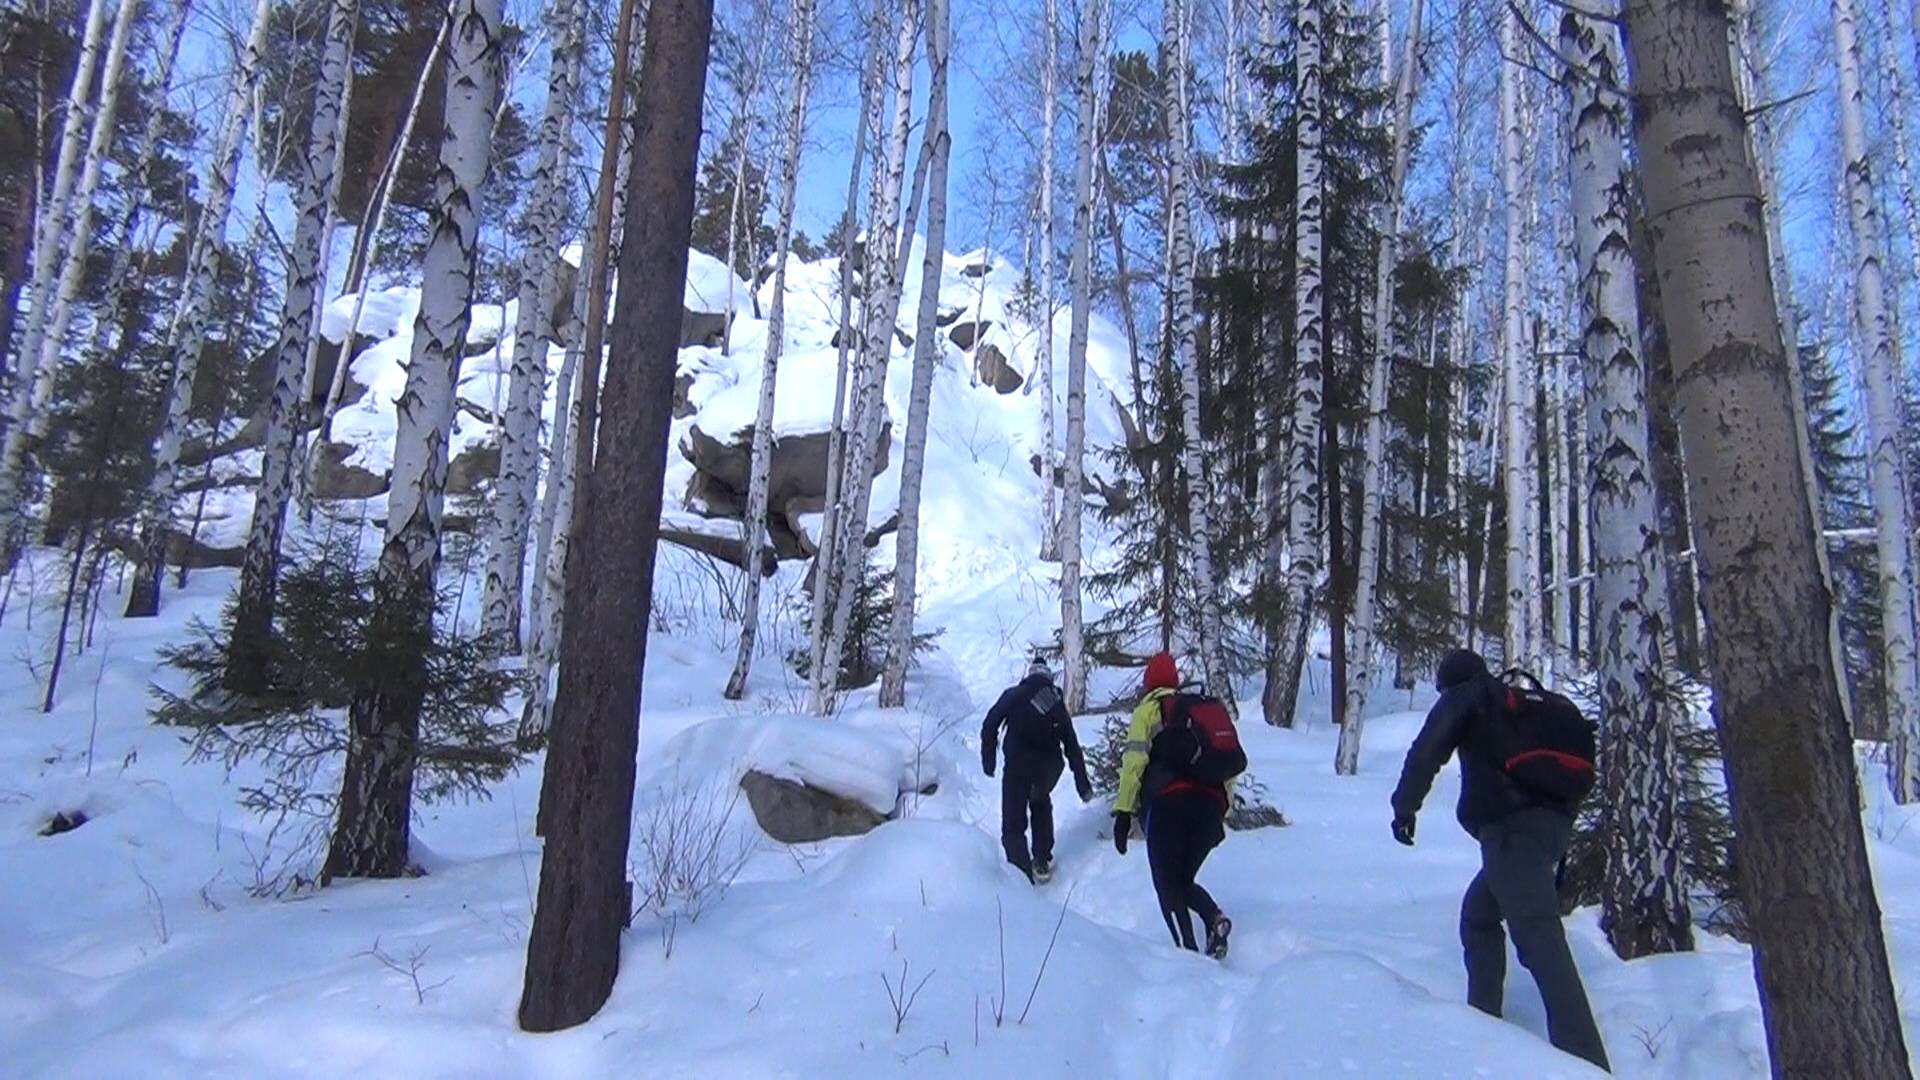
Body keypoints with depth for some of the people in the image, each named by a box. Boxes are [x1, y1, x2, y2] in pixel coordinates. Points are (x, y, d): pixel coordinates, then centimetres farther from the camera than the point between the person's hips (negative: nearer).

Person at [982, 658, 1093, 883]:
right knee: (1041, 804, 30)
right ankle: (1042, 863, 28)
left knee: (1014, 822, 4)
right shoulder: (1058, 704, 20)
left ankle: (1021, 873, -7)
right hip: (1050, 765, 4)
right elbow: (1072, 746, 20)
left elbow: (990, 725, 1)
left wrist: (988, 759, 6)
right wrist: (1083, 784, 22)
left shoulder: (1014, 695, 12)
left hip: (1018, 764, -3)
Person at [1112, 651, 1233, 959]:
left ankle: (1189, 951, -17)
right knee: (1184, 879, 19)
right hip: (1211, 803, 5)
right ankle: (1215, 917, -9)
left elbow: (1134, 760, -2)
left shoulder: (1149, 709, 13)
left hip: (1167, 802, -5)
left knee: (1168, 885, 2)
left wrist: (1124, 811, -4)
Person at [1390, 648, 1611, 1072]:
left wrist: (1405, 806, 7)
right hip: (1553, 821, 8)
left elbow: (1426, 751, -2)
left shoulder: (1465, 698, 9)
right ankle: (1484, 1019, 23)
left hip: (1512, 826, -8)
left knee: (1538, 935, -18)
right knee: (1479, 913, 23)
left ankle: (1583, 1057, -28)